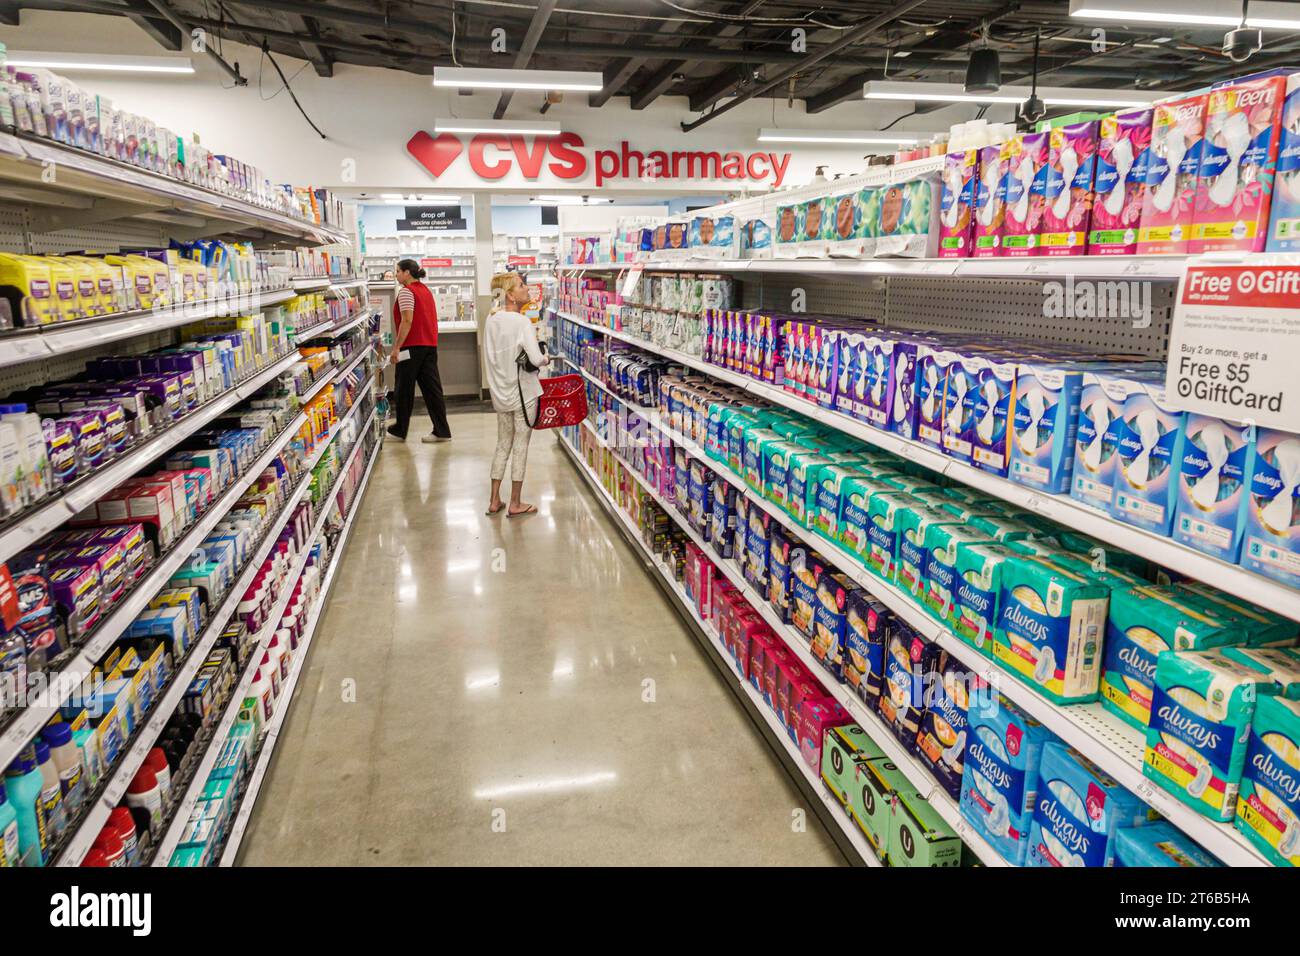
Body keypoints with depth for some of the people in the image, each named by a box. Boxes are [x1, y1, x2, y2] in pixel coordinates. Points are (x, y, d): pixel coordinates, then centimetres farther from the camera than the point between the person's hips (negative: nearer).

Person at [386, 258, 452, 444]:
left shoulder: (406, 291, -10)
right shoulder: (426, 290, 16)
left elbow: (407, 321, -18)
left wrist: (396, 347, -18)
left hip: (412, 346, -8)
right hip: (430, 345, 8)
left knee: (405, 390, 4)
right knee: (432, 388, 5)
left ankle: (400, 431, 15)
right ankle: (442, 431, 1)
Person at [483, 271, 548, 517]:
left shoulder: (491, 320, 3)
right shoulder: (521, 322, -18)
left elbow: (490, 356, 9)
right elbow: (536, 359, -23)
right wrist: (546, 359, -3)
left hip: (501, 393, 7)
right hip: (523, 393, -6)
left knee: (503, 445, 17)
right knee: (521, 446, 5)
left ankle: (494, 501, 22)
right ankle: (515, 504, 13)